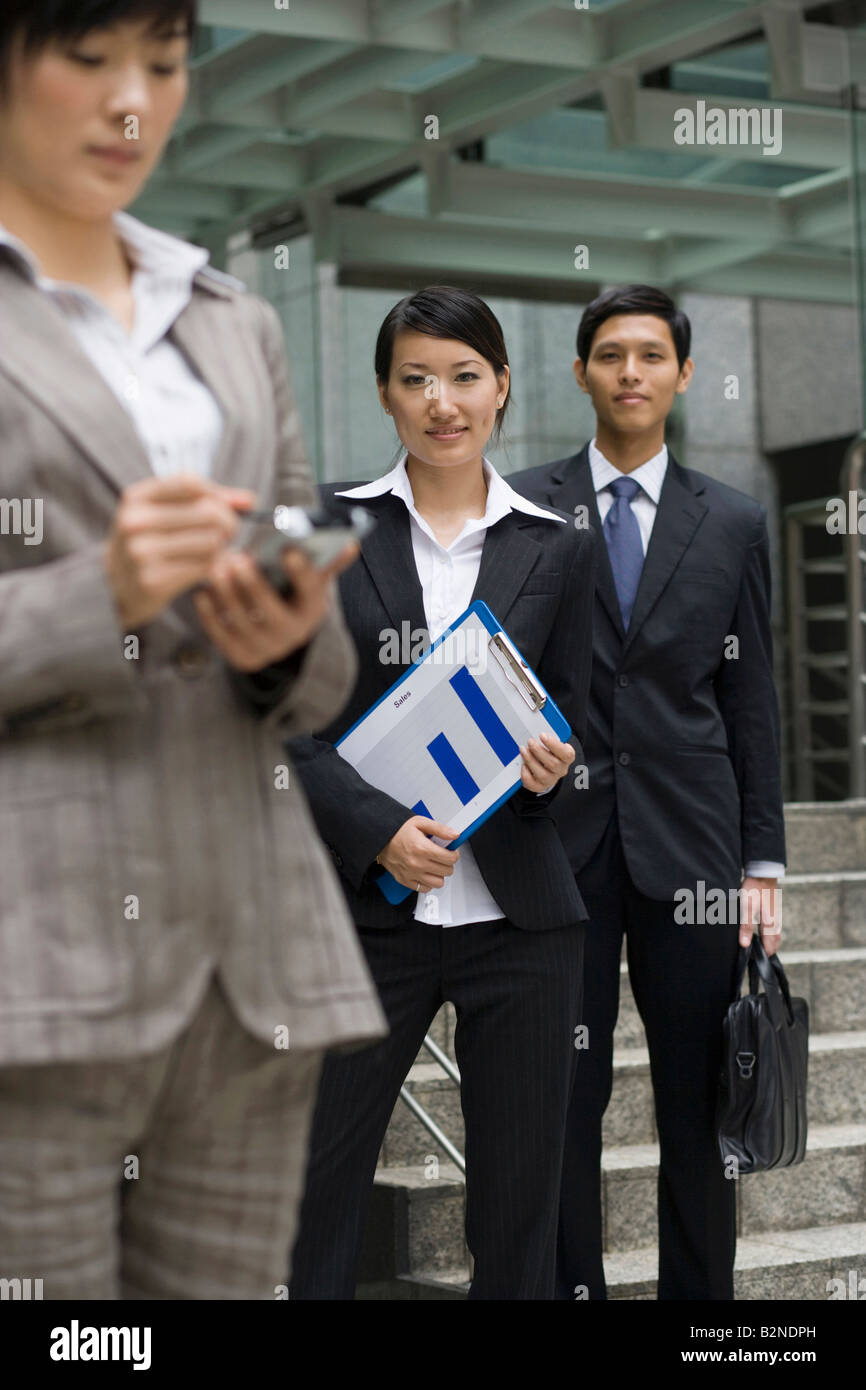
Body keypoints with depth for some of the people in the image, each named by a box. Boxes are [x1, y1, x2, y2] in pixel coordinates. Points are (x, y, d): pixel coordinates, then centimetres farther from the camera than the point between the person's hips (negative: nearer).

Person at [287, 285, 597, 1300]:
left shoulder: (557, 548, 9)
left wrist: (550, 765, -10)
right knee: (313, 1189, 0)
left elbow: (571, 716, 13)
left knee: (519, 1198, 8)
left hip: (518, 912, 2)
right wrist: (378, 832, -15)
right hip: (369, 904, -1)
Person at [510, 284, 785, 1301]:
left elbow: (750, 701, 8)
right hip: (558, 841, -1)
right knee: (564, 1102, 2)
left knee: (701, 1104, 5)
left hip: (689, 841, 1)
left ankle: (700, 1295, 16)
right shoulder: (523, 511, 4)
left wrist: (762, 863, 3)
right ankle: (570, 1288, 13)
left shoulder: (732, 523, 9)